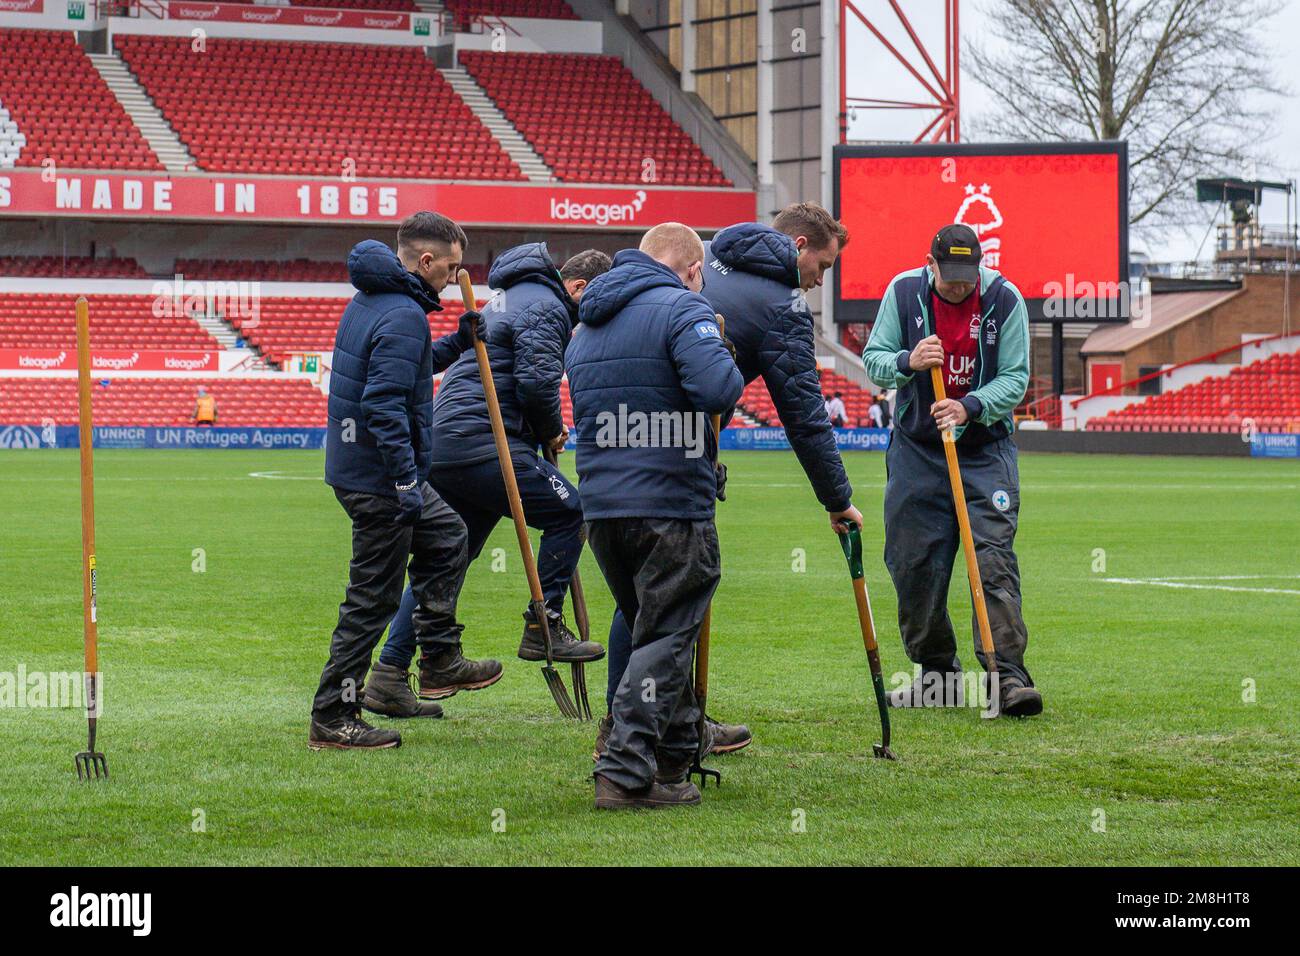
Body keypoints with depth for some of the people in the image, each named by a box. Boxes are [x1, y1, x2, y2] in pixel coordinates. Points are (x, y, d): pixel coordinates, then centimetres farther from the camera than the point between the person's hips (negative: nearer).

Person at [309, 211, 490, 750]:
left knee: (446, 537, 27)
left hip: (354, 463, 10)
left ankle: (441, 658, 32)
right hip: (380, 477, -10)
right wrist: (407, 484, -27)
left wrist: (456, 345, 18)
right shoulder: (403, 317, -20)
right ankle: (332, 719, 3)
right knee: (373, 599, -3)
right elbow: (385, 406, -28)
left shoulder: (369, 302, 12)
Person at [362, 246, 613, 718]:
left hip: (442, 442, 10)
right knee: (568, 511, 0)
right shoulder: (546, 308, -7)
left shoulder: (512, 297, 26)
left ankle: (389, 675, 9)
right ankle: (543, 626, 1)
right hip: (482, 444, -10)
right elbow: (538, 382, -18)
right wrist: (552, 432, 1)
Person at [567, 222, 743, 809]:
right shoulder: (681, 308, -8)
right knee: (664, 640, -3)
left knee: (650, 632, 20)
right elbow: (717, 388, -24)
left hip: (600, 510, 7)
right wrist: (729, 366, -1)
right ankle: (625, 774, -11)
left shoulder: (586, 329, 19)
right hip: (671, 505, -7)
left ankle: (678, 750, 28)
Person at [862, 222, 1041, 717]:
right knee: (913, 565, 3)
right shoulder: (904, 291, -6)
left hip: (986, 449, -2)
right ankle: (937, 673, 18)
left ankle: (1008, 673, -17)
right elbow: (872, 358, -1)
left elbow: (1015, 378, -8)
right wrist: (908, 362, -23)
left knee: (994, 559, -14)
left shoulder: (1004, 298, -10)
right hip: (916, 449, 2)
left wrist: (970, 407, -25)